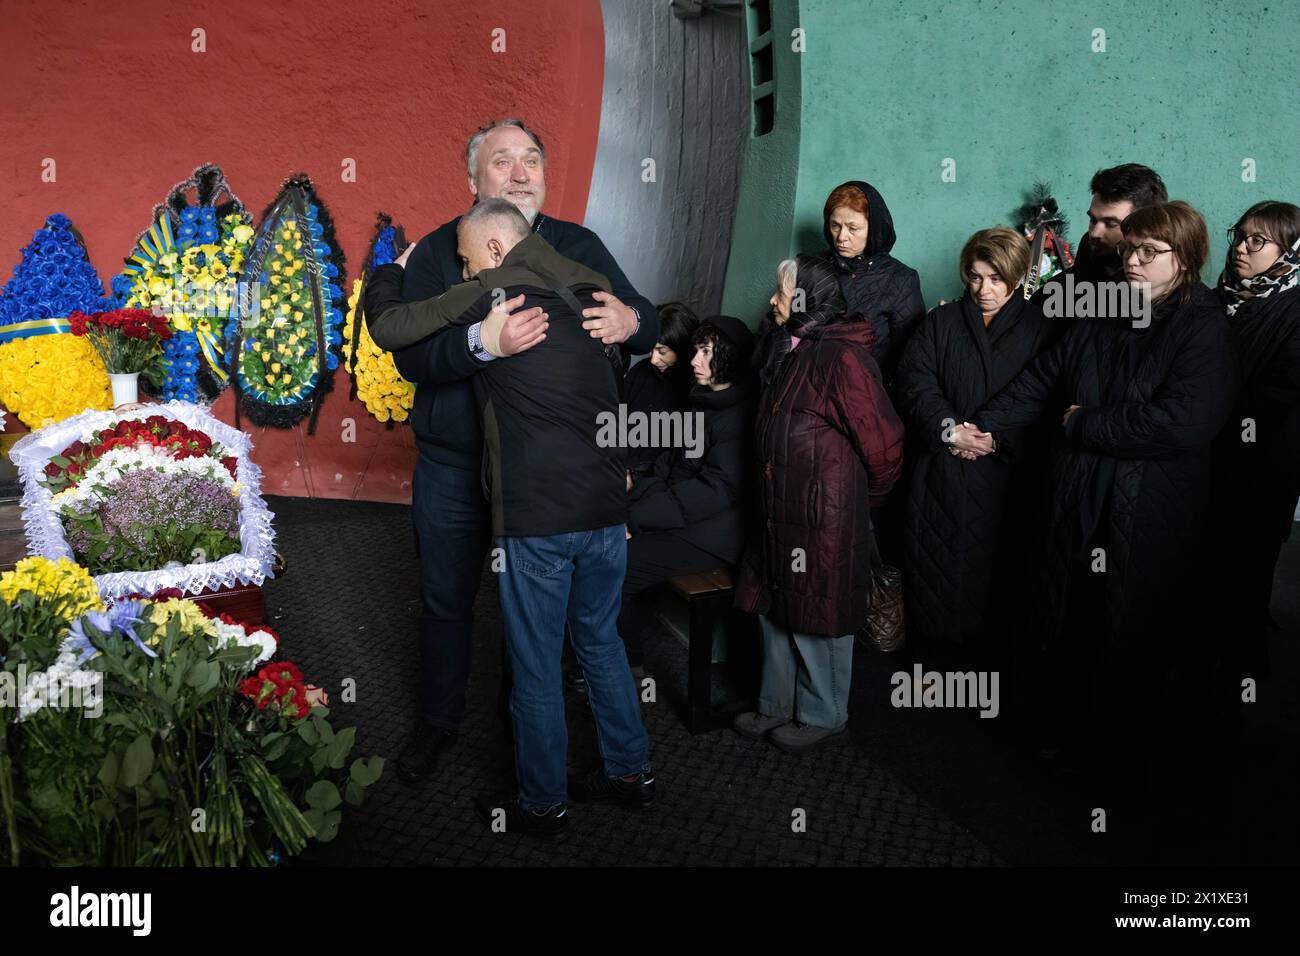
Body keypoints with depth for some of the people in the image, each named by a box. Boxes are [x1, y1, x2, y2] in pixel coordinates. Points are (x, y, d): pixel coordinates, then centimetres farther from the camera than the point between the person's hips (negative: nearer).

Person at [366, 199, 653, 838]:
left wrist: (391, 270, 19)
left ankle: (542, 805, 24)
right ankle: (630, 772, 33)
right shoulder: (589, 292, 10)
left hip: (535, 519, -6)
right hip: (606, 509, 6)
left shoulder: (491, 295, -6)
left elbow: (387, 325, -1)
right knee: (601, 643, 22)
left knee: (536, 666, 9)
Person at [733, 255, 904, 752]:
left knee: (816, 619, 6)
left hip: (825, 517, -9)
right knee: (776, 610, 17)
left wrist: (861, 498, -5)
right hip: (780, 513, 9)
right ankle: (777, 706, 32)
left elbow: (883, 442, -19)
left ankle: (822, 716, 25)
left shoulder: (842, 359, -19)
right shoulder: (792, 350, 10)